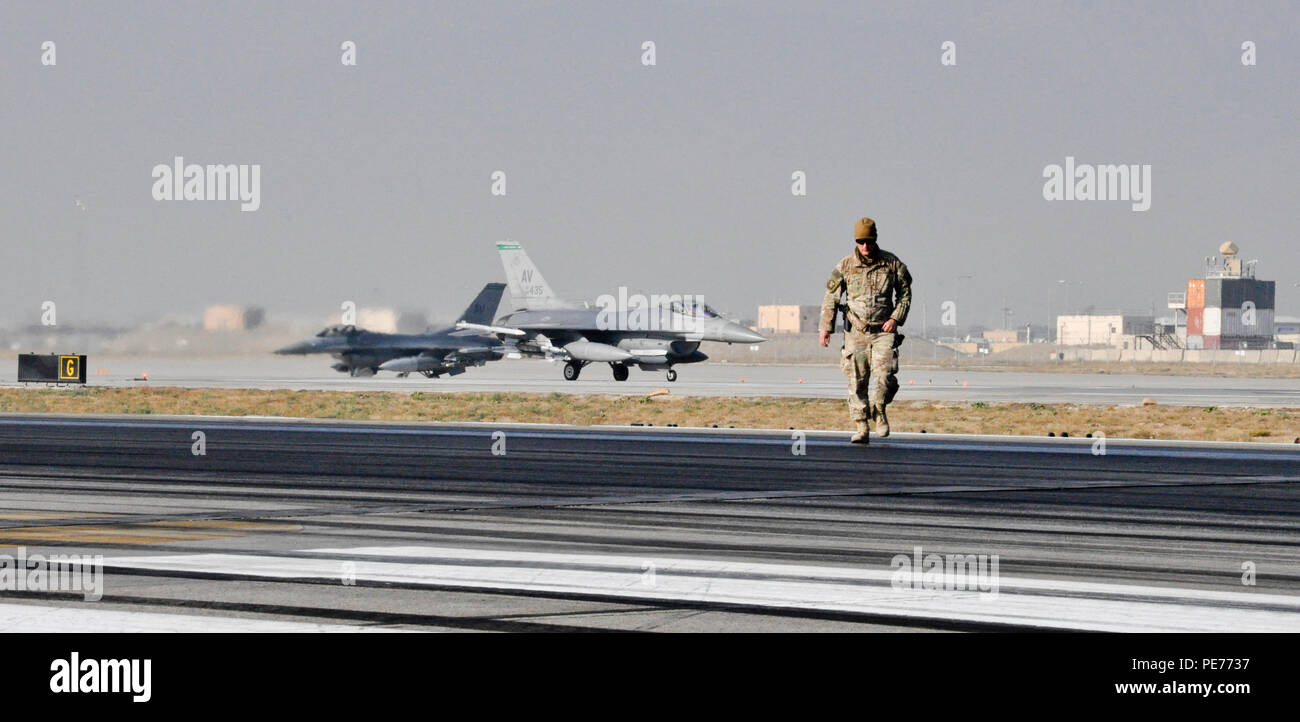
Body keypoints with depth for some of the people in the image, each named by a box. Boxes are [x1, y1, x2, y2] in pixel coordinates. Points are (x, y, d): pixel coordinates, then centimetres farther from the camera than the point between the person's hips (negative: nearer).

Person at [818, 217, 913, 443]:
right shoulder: (845, 266, 0)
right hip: (856, 331, 1)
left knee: (884, 374, -15)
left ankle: (879, 412, 11)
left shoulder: (891, 263, 0)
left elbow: (905, 293, 9)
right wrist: (826, 327, 1)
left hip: (883, 331, -1)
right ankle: (861, 429, 3)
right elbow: (831, 298, 7)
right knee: (857, 381, -3)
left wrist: (896, 318, -4)